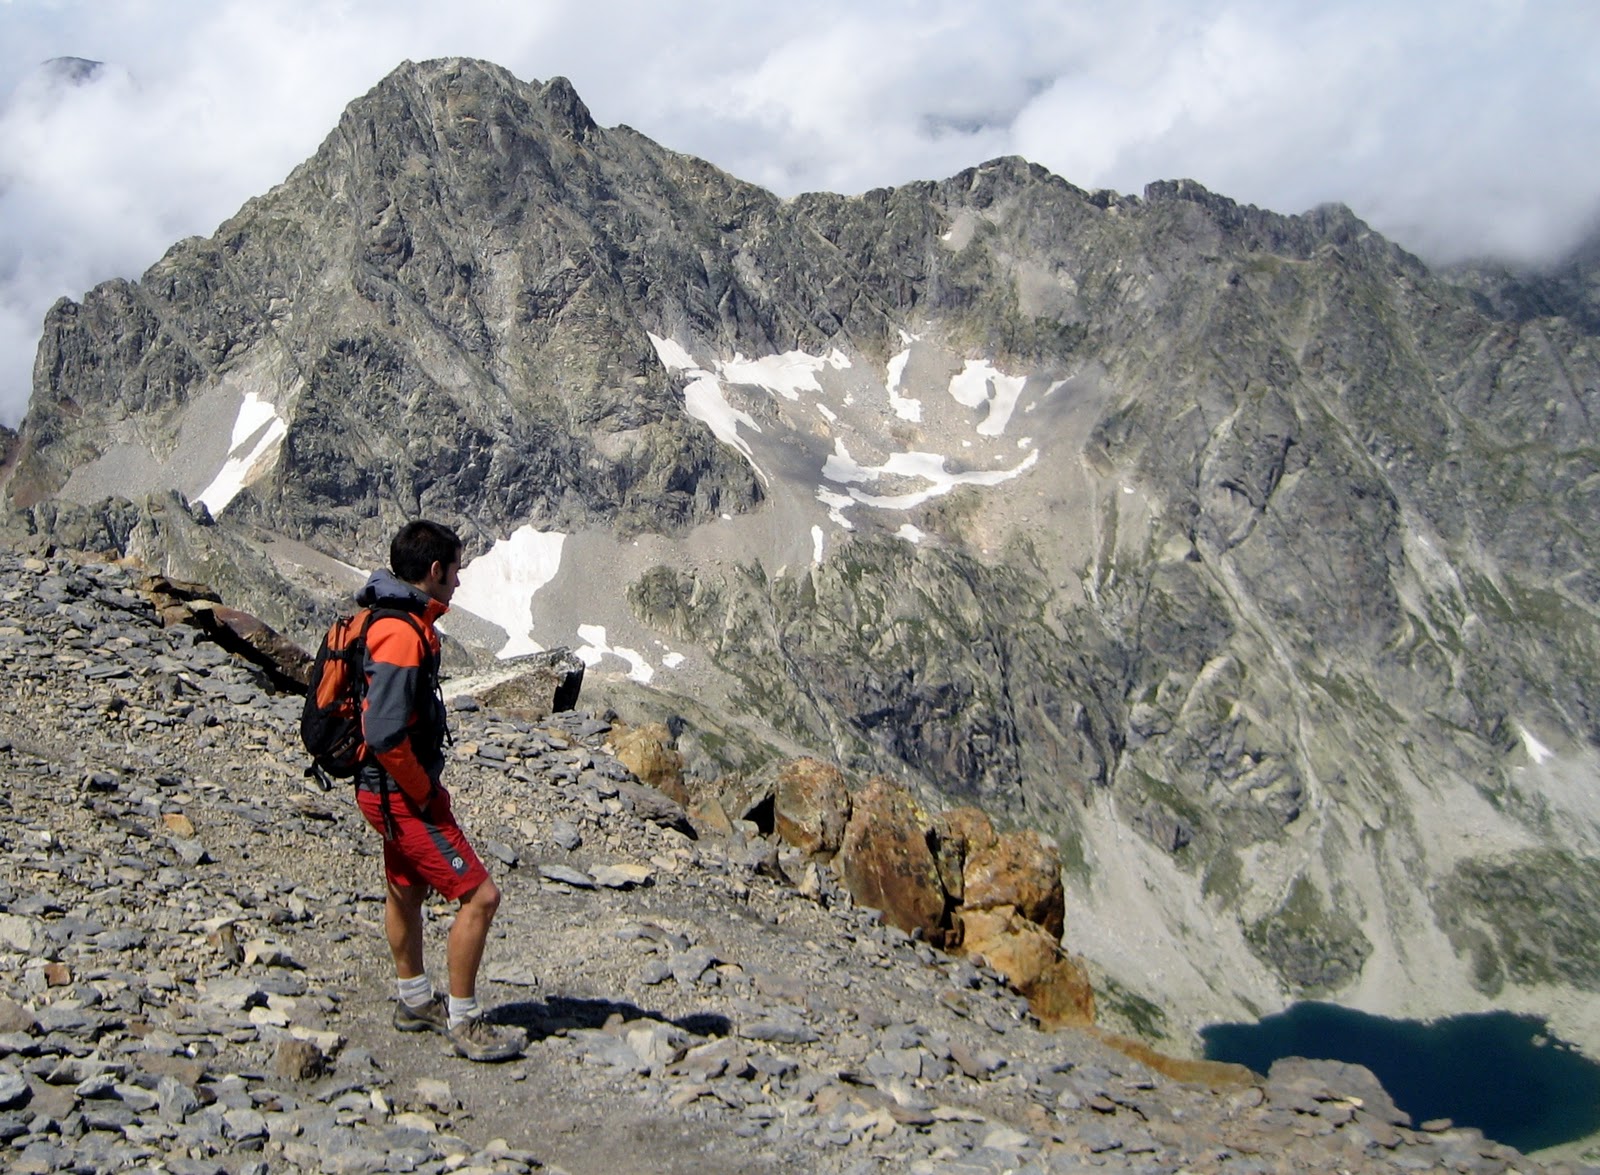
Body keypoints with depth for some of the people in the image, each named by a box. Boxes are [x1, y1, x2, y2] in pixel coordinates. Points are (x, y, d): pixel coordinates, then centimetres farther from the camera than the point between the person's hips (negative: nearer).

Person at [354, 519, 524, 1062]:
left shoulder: (391, 620, 8)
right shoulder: (403, 635, -26)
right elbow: (385, 734, -32)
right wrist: (423, 791, -18)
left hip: (390, 789, 11)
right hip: (402, 794, -11)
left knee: (407, 890, 24)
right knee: (479, 895, -6)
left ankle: (415, 1002, 42)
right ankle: (465, 1024, 5)